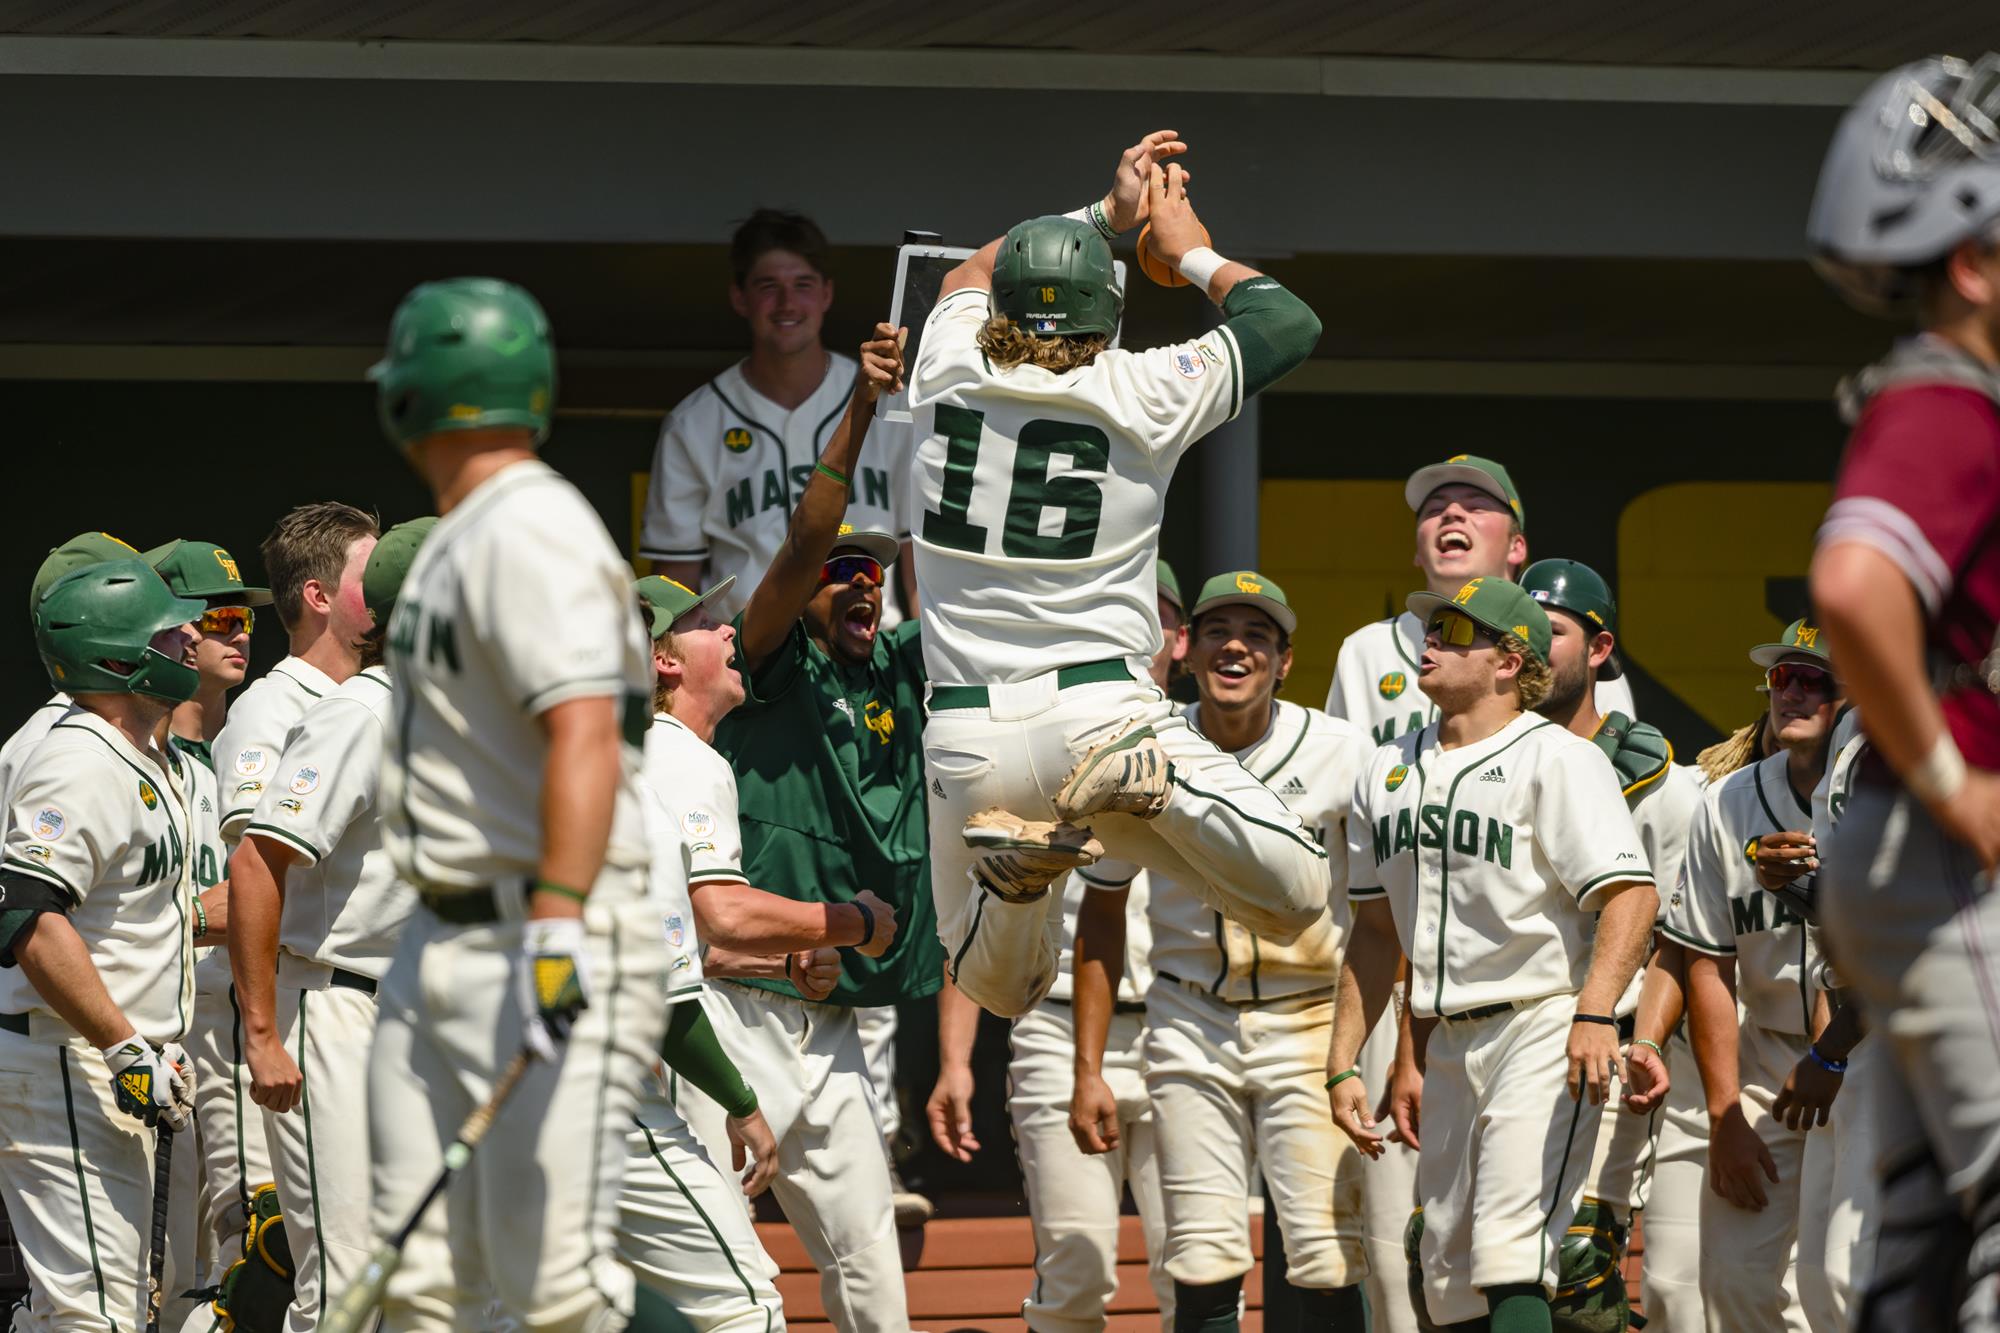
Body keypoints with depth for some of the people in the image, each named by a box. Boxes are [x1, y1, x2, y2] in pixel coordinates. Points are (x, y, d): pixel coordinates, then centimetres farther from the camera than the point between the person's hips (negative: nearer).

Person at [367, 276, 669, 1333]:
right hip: (440, 945, 10)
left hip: (550, 939, -10)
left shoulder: (531, 531, -14)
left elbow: (586, 735, -26)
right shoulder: (461, 537, 18)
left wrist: (556, 926, -36)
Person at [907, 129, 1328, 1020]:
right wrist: (1190, 251, 29)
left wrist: (1106, 213, 38)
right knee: (1296, 898, 1)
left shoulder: (948, 371, 5)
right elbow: (1292, 321, 15)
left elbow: (969, 276, 31)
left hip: (966, 738, 3)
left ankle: (1018, 864, -14)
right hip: (1098, 707, -3)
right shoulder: (1142, 393, -2)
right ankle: (1148, 783, -23)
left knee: (998, 988, 19)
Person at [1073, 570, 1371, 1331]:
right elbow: (1102, 917, 8)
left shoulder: (1344, 755, -5)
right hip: (1190, 1023, 2)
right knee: (1203, 1266, -1)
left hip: (1310, 1020, -2)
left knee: (1328, 1262, -8)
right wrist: (1087, 1070, 4)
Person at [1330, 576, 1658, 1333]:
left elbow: (1630, 894, -17)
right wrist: (1341, 1064, 15)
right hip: (1449, 1043, 8)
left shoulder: (1556, 759, -7)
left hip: (1544, 1029, -7)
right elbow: (1376, 930, 21)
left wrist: (1593, 1015, -30)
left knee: (1509, 1258, -19)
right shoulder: (1388, 773, 15)